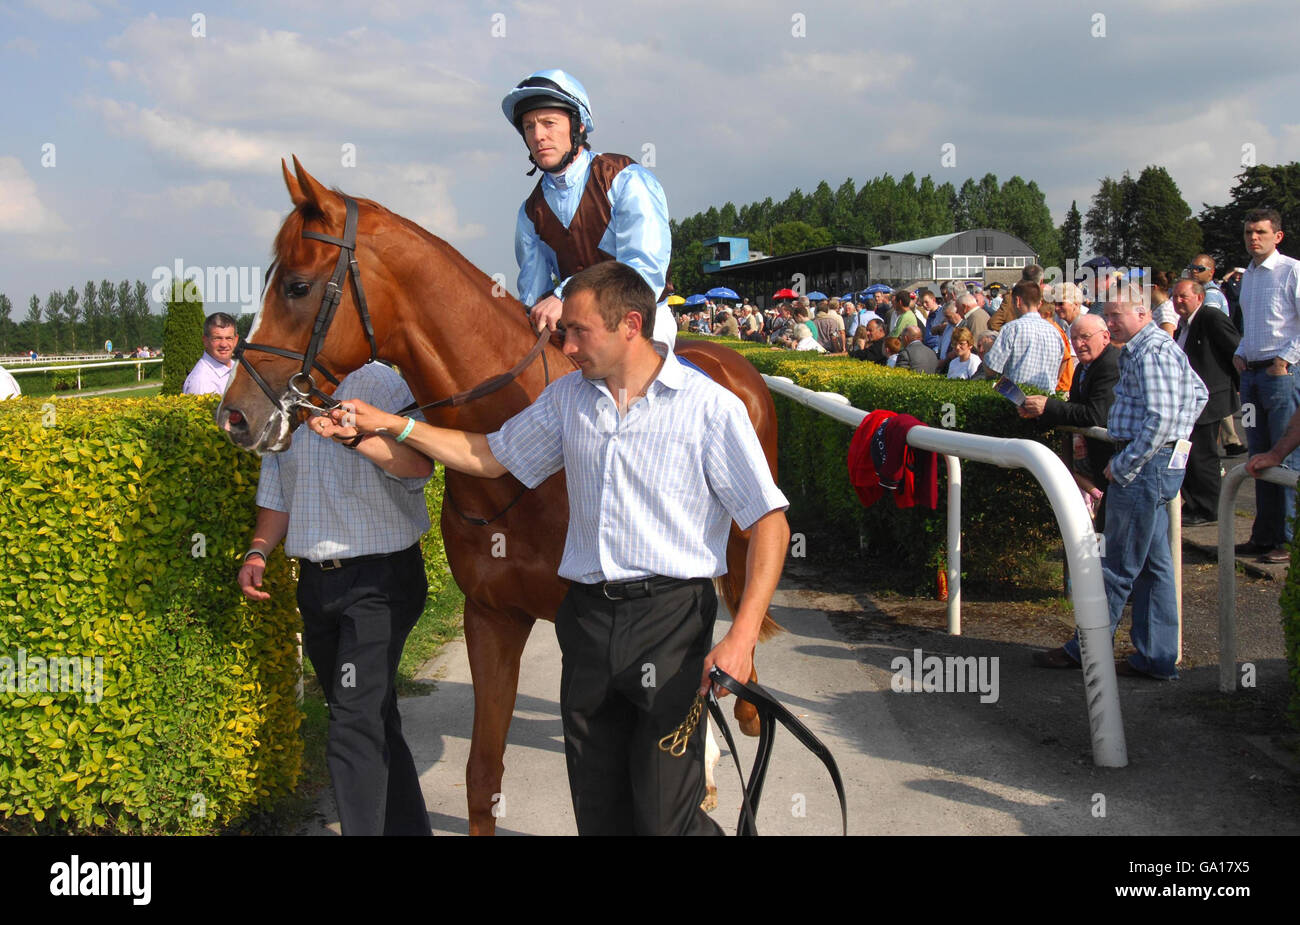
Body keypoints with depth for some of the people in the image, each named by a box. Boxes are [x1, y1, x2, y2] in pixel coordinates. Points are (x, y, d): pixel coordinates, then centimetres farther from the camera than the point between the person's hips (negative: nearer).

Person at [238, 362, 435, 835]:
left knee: (355, 728, -12)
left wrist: (353, 436, -37)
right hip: (316, 583, 7)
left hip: (380, 578, -6)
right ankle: (408, 826, 28)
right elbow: (277, 496, 18)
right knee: (373, 719, 15)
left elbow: (420, 465, -22)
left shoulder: (379, 383, -6)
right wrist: (258, 551, 1)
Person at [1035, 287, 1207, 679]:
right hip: (1158, 465, 11)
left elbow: (1161, 418, -25)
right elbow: (1198, 393, 26)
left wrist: (1123, 466, -19)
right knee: (1153, 564, 12)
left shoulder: (1151, 352, -17)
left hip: (1146, 466, -11)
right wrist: (1176, 440, 18)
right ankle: (1158, 658, 17)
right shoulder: (1152, 348, 17)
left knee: (1118, 567, -2)